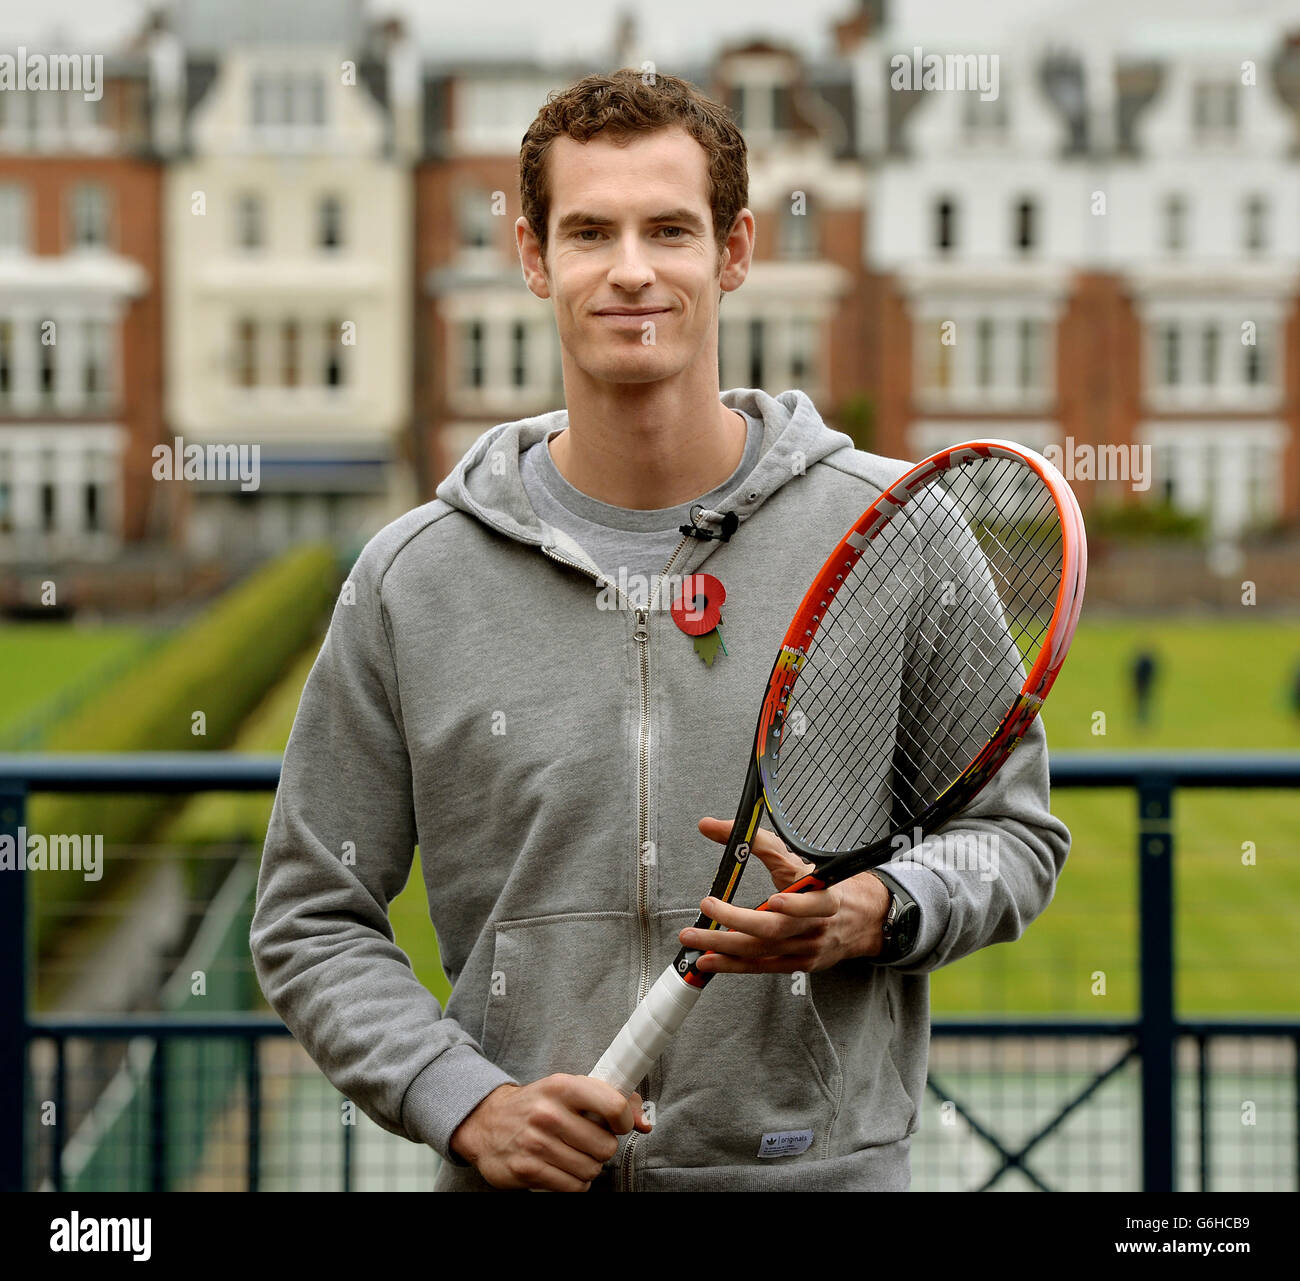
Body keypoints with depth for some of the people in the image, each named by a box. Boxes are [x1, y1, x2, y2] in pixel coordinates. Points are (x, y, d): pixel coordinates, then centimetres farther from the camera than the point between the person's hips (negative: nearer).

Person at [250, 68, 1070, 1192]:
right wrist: (467, 1105, -11)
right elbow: (314, 921, 2)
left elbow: (1013, 834, 5)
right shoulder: (411, 579, -2)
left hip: (822, 1169, 0)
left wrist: (874, 912, -14)